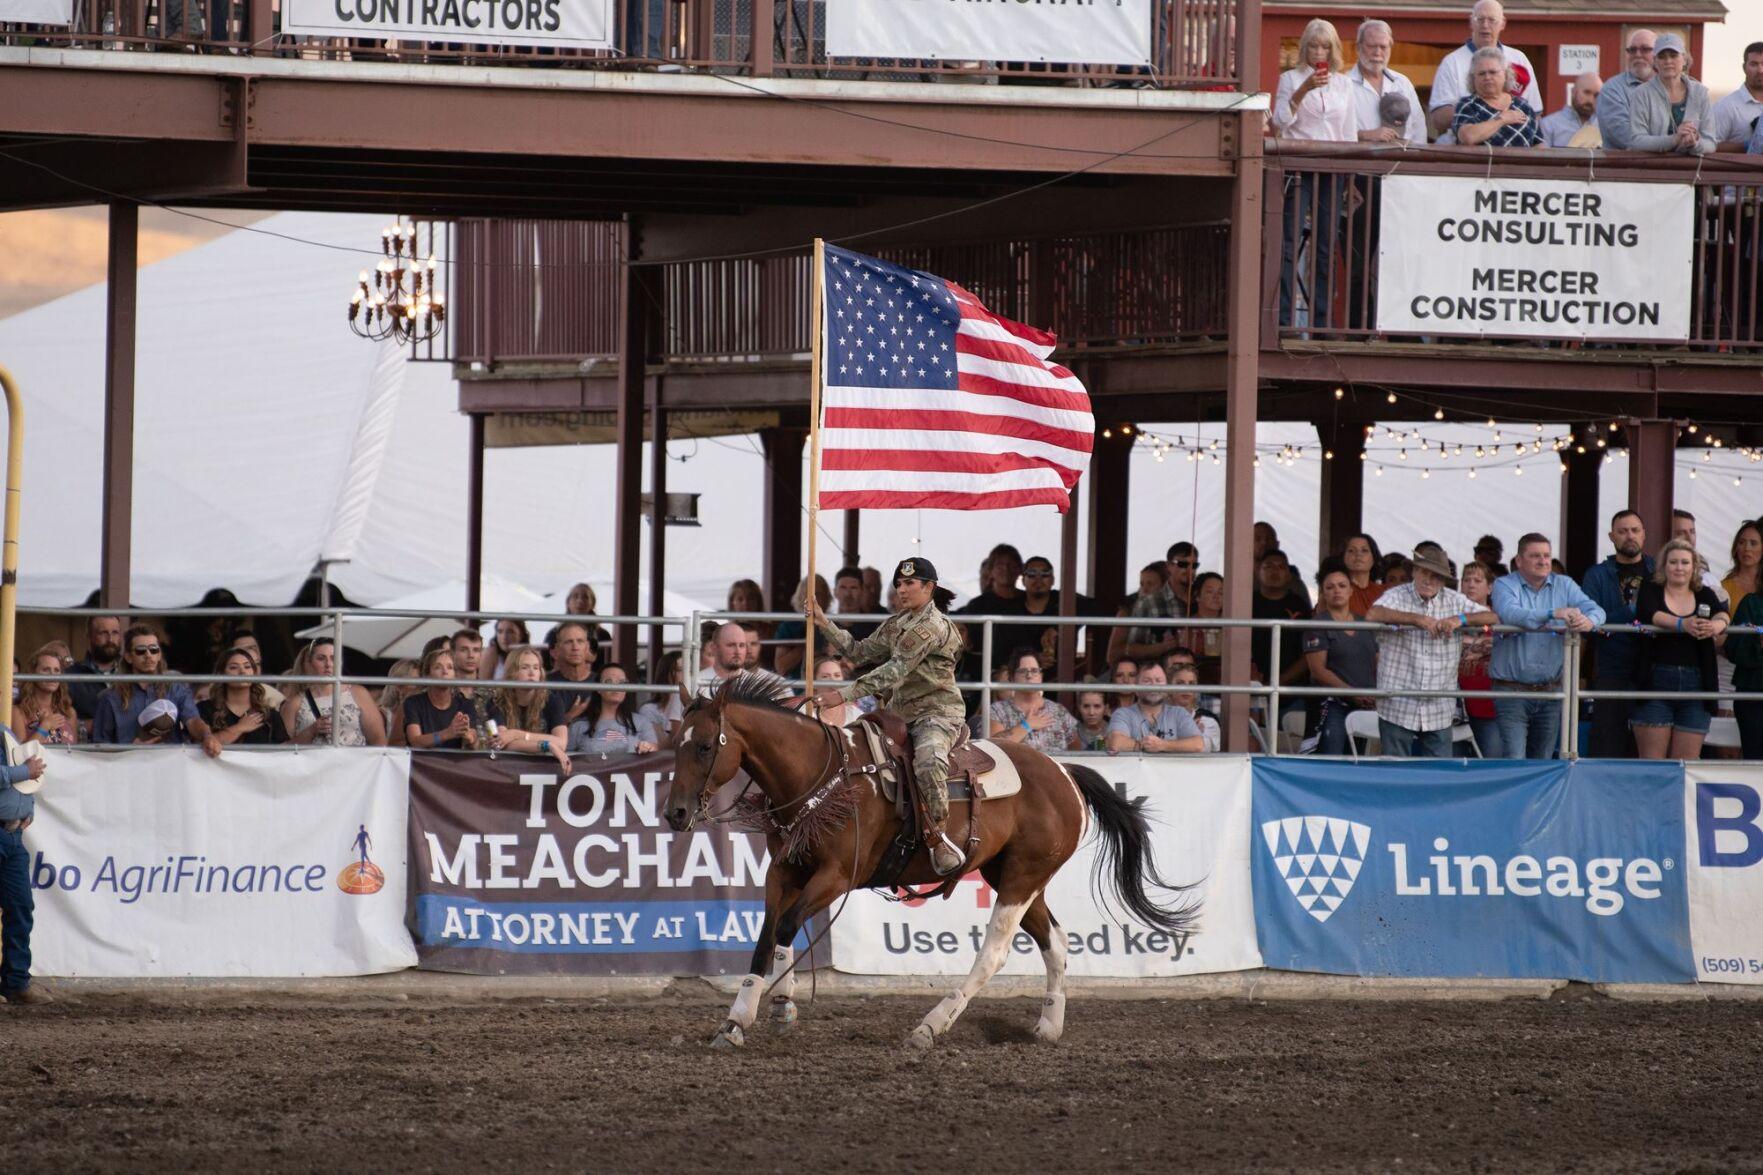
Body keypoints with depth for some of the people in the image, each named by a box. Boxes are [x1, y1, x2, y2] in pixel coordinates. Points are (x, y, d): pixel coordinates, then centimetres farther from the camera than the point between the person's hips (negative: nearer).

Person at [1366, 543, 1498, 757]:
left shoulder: (1454, 601, 8)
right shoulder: (1397, 596, -1)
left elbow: (1493, 618, 3)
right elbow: (1373, 615, -21)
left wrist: (1460, 619, -16)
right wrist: (1418, 619, -25)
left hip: (1439, 713, 3)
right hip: (1398, 708, -3)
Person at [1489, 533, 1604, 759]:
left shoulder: (1564, 586, 9)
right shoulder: (1505, 586, -2)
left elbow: (1596, 610, -4)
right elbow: (1510, 613, -23)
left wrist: (1588, 621, -30)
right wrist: (1553, 614, -36)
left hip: (1550, 690, 4)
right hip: (1512, 691, -4)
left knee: (1543, 763, 11)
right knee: (1514, 764, -13)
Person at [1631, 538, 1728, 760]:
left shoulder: (1705, 596, 13)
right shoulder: (1651, 591, 6)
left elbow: (1722, 614, -6)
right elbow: (1649, 613, -14)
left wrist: (1717, 625, -31)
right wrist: (1682, 625, -33)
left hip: (1695, 683, 2)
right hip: (1656, 681, -2)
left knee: (1686, 765, 1)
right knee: (1651, 764, -5)